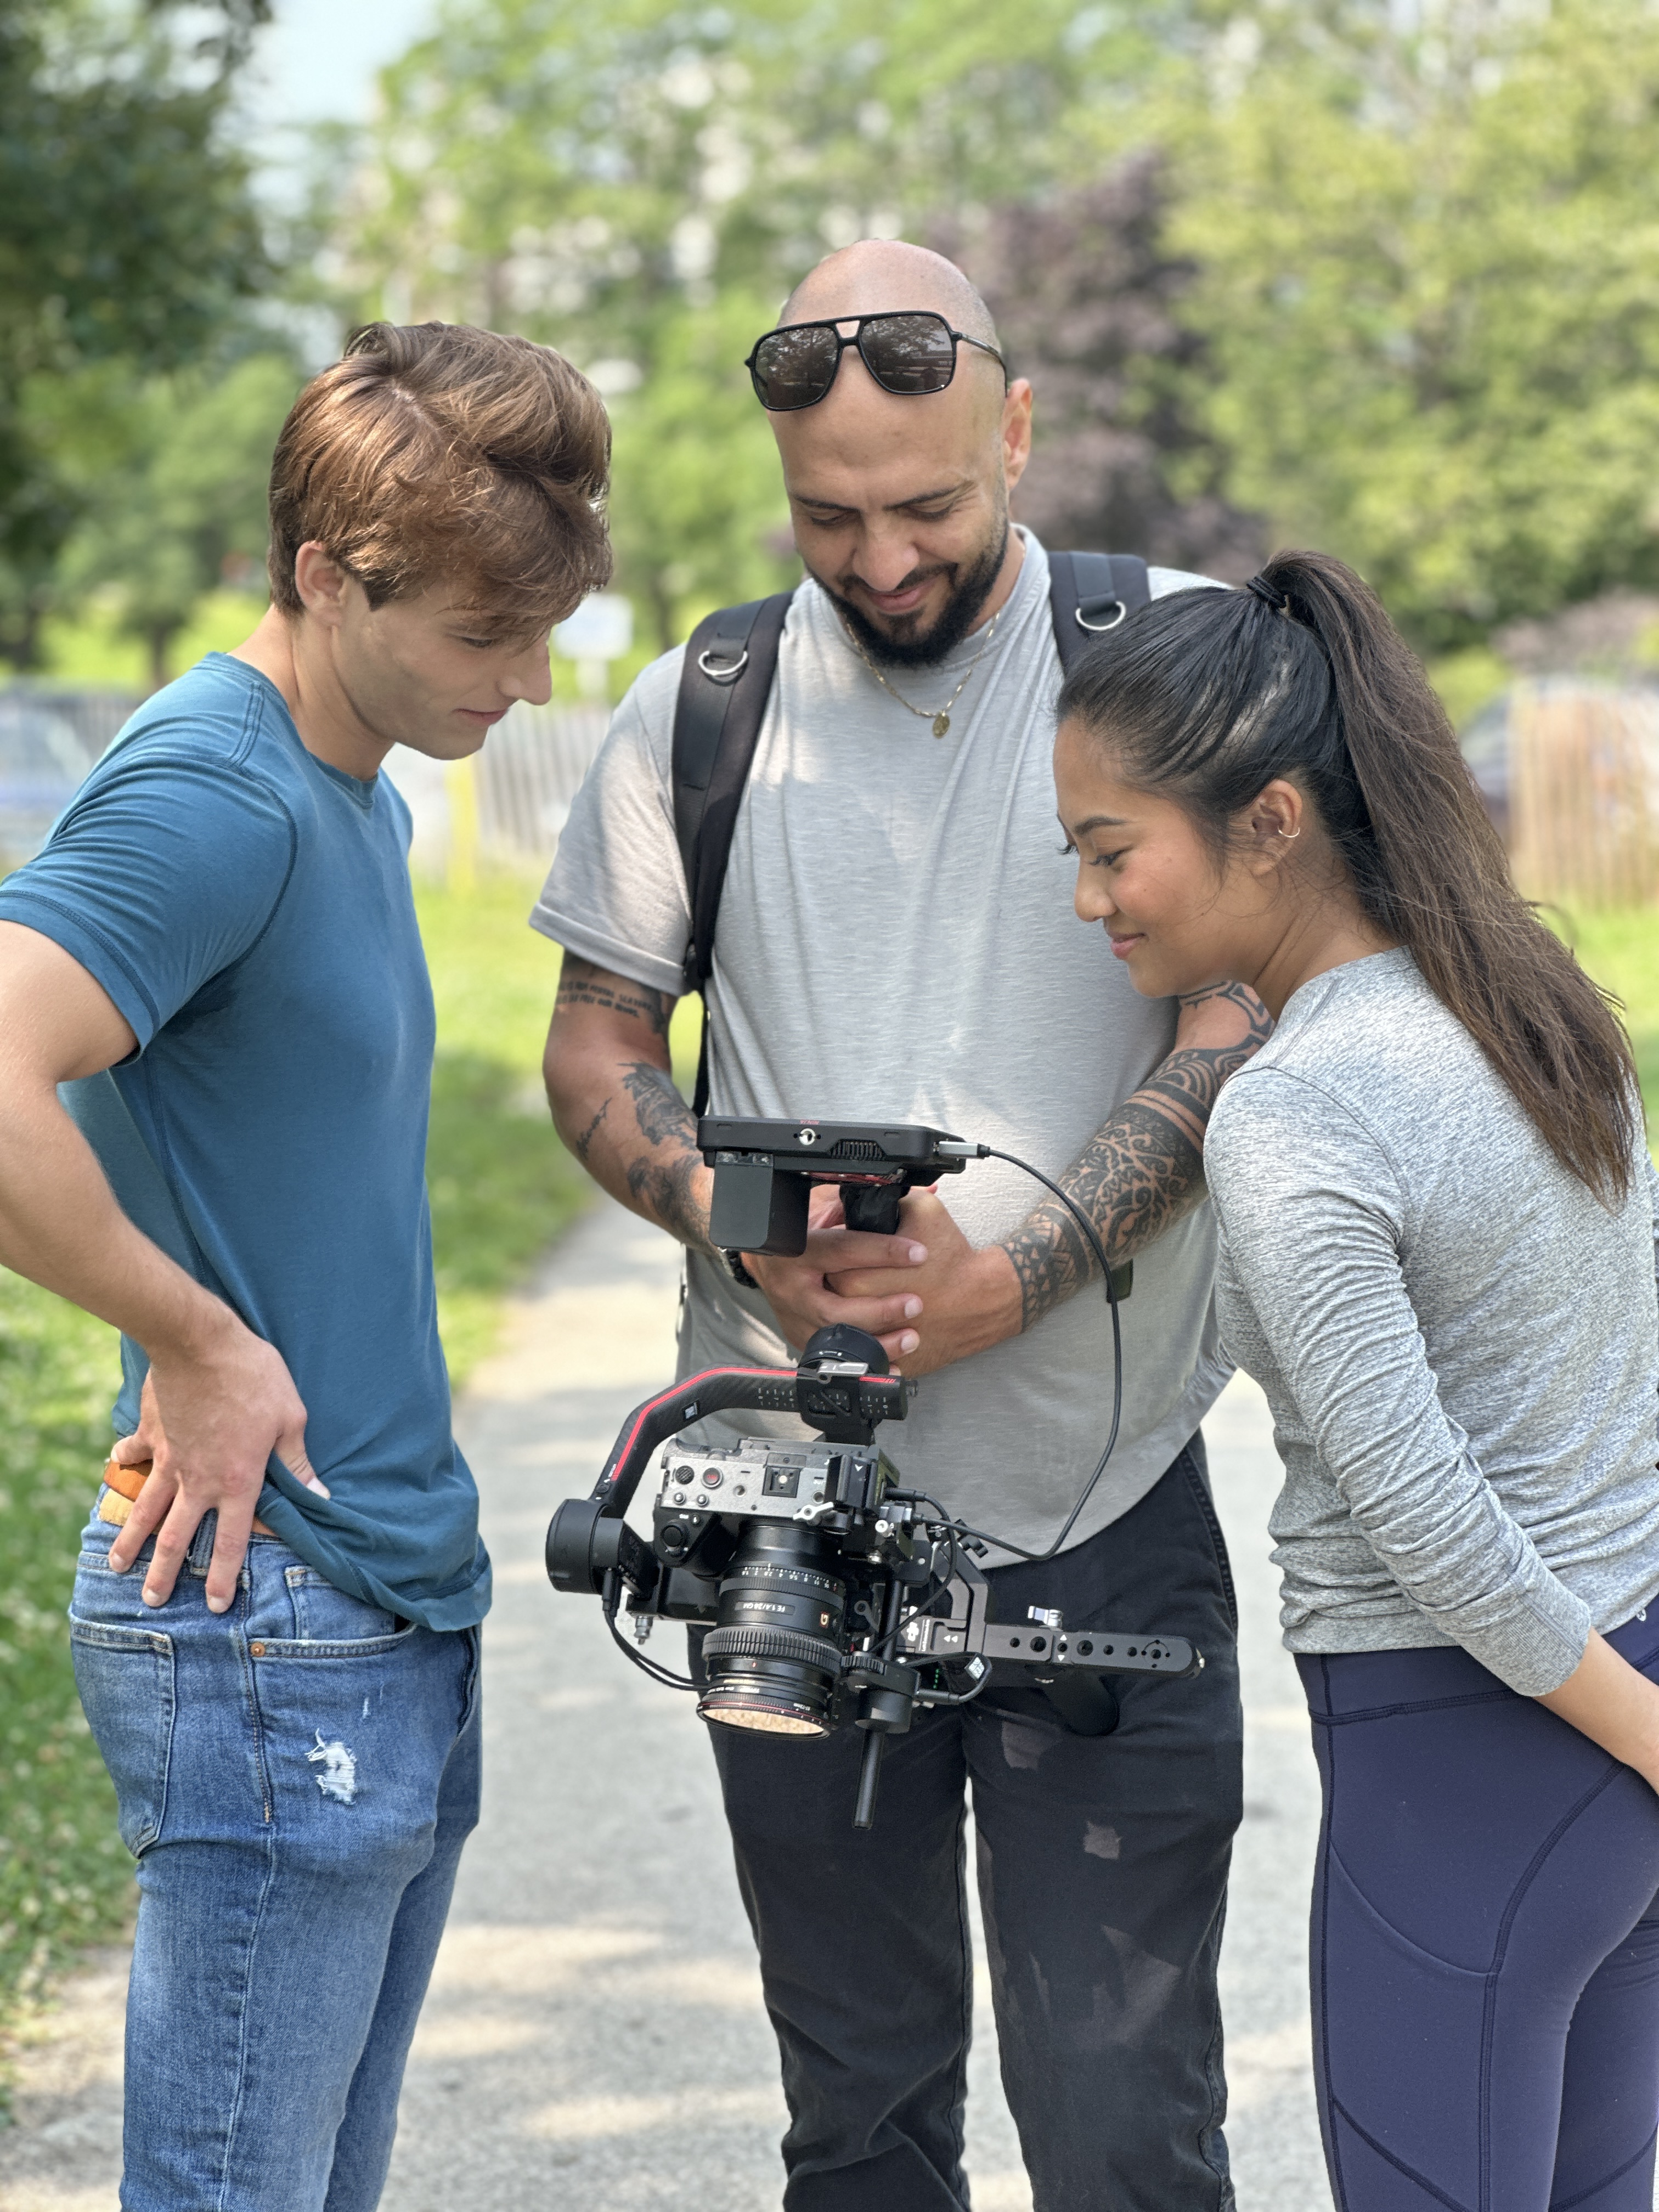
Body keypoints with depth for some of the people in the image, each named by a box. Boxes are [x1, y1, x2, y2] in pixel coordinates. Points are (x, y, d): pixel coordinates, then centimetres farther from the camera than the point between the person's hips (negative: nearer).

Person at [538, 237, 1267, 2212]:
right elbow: (594, 1049, 10)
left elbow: (1243, 1027, -6)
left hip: (1108, 1517, -2)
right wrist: (744, 1219, -11)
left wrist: (1013, 1276, -20)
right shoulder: (701, 709, 5)